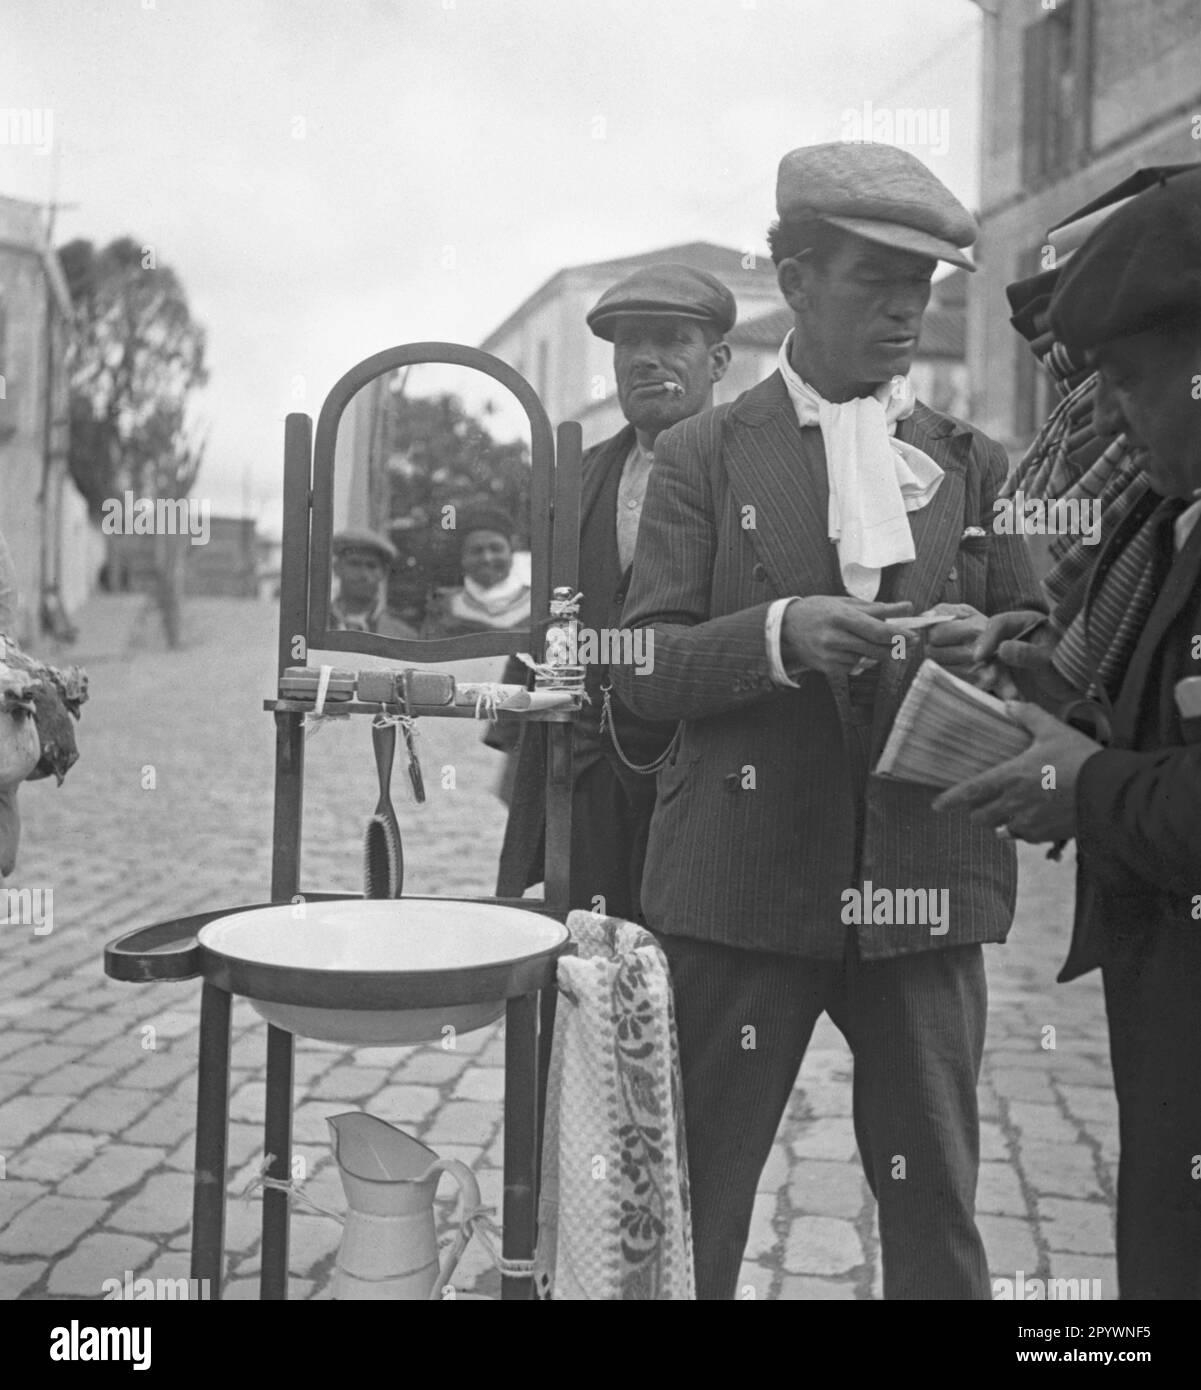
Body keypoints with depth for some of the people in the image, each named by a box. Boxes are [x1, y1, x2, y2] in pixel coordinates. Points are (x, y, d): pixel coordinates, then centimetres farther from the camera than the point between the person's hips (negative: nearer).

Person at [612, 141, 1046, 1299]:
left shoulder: (971, 464, 11)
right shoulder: (702, 457, 3)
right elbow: (642, 672, -4)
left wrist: (987, 646, -10)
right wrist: (780, 634, -21)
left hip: (924, 889, 2)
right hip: (744, 887, -2)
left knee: (935, 1214, 10)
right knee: (684, 1212, 8)